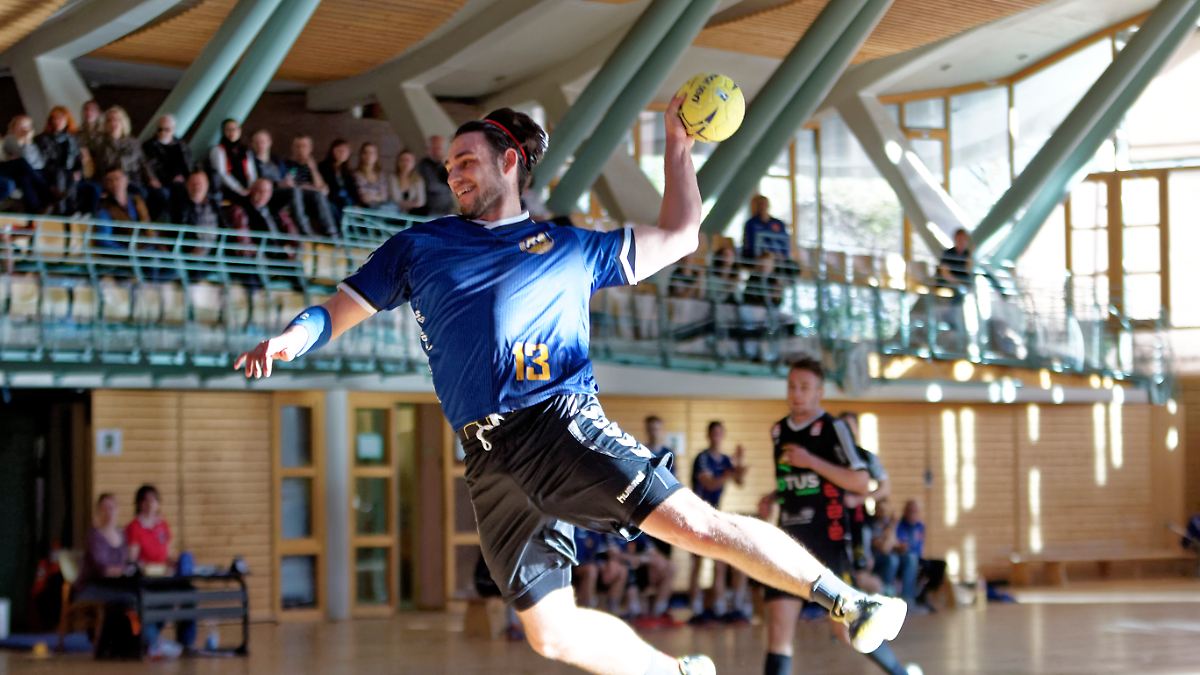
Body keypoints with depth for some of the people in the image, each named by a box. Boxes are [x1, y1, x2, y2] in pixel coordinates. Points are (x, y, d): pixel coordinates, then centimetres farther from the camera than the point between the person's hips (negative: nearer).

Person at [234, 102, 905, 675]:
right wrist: (291, 339, -2)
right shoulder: (419, 246, 20)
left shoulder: (572, 248, 18)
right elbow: (344, 307, 18)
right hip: (490, 461, 2)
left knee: (695, 523, -20)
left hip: (565, 423, -2)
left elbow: (678, 236, 27)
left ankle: (848, 603, -13)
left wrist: (679, 146, 22)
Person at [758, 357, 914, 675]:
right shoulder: (778, 431, 11)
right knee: (778, 628, -5)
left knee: (847, 628, -1)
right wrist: (774, 497, 7)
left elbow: (862, 482, -14)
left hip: (828, 541, -5)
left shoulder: (834, 428, -7)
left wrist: (813, 461, -19)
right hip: (789, 540, 5)